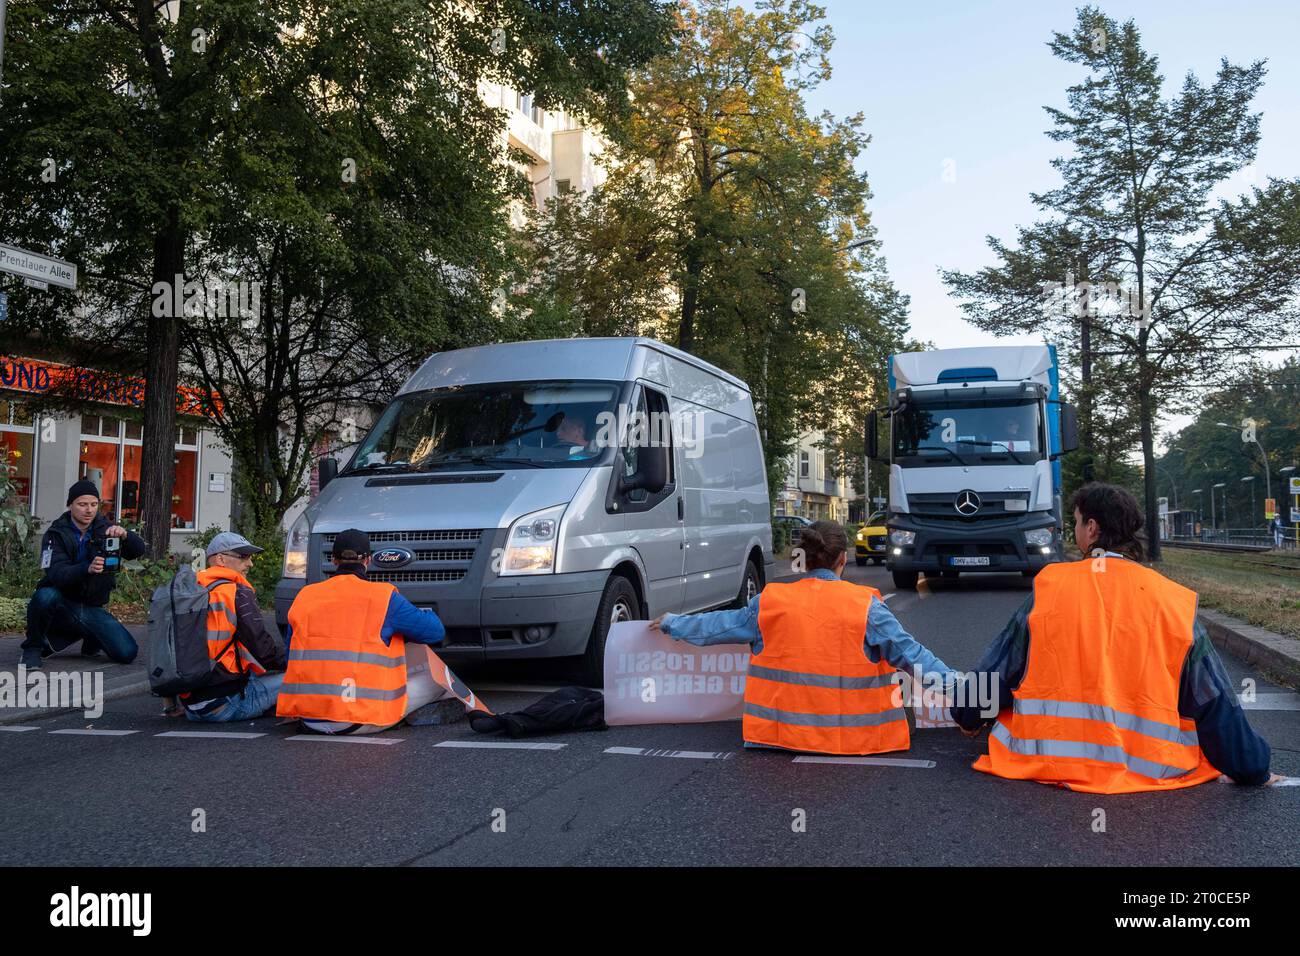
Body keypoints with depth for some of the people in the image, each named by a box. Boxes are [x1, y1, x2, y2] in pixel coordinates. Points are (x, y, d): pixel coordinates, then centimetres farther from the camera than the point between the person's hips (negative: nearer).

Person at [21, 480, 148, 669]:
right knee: (45, 595, -37)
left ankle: (91, 639, 20)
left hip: (92, 609, 3)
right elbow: (56, 574, -24)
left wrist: (125, 535, -34)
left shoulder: (104, 528, 1)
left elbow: (140, 549, -12)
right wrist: (87, 568, -43)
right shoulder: (56, 533, -8)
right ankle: (33, 647, -9)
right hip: (62, 604, -3)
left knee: (127, 653, -14)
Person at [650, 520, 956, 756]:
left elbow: (720, 626, 16)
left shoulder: (770, 602, 3)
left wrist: (672, 623, 32)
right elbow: (908, 651, -3)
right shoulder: (865, 605, -3)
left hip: (782, 731, 2)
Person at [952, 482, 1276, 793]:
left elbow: (998, 668, 4)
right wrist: (1253, 769, 17)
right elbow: (1214, 702, 3)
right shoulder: (1175, 601, -2)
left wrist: (968, 717, 22)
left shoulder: (1050, 585, -4)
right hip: (1149, 769, 1)